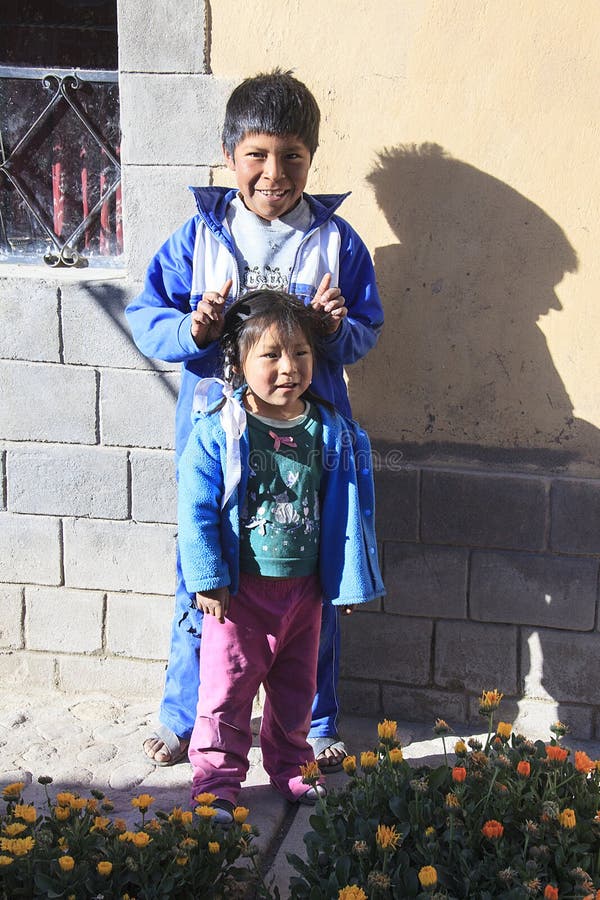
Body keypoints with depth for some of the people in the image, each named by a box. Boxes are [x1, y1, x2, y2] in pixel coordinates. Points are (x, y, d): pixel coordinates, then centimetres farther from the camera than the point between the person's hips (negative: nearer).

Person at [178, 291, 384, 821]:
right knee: (227, 690, 1)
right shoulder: (219, 429, -13)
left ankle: (290, 767, 36)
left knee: (296, 688, 18)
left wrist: (349, 579, 7)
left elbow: (344, 512, 6)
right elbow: (196, 508, -11)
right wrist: (208, 579, -13)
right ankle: (217, 784, 14)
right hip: (239, 588, -4)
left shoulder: (331, 433, -1)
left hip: (303, 588, 4)